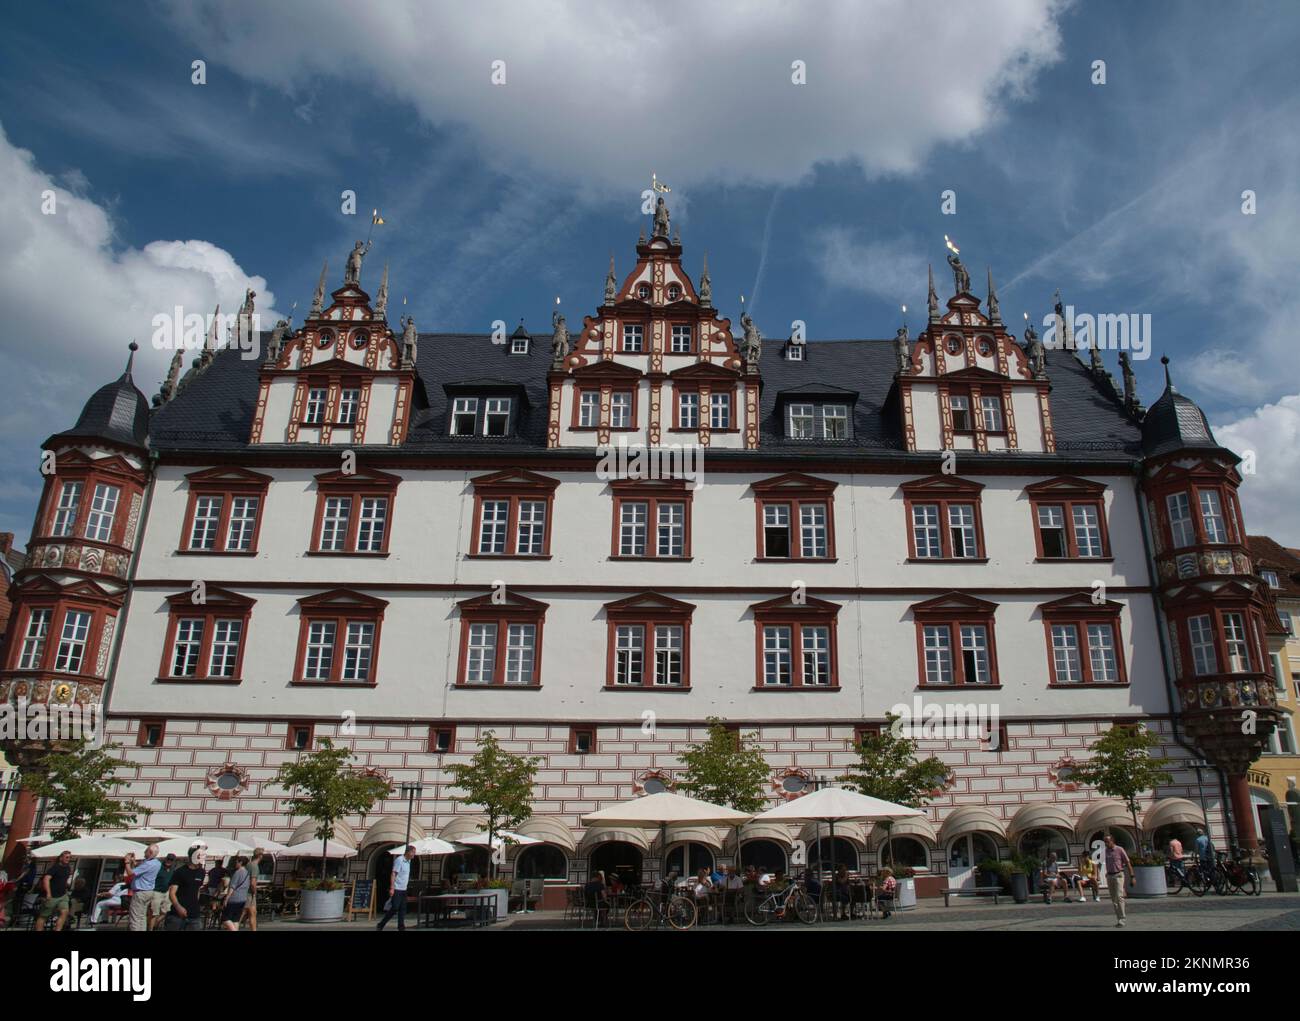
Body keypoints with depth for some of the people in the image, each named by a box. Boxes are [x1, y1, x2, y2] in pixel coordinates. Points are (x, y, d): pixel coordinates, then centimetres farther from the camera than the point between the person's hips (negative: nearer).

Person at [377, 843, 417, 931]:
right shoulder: (399, 860, -14)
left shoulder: (408, 861, 13)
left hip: (403, 890, 8)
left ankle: (401, 928, 8)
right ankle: (380, 926, 3)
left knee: (402, 909, 6)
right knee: (394, 909, -8)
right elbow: (393, 874, -18)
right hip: (397, 889, -8)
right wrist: (392, 888, -24)